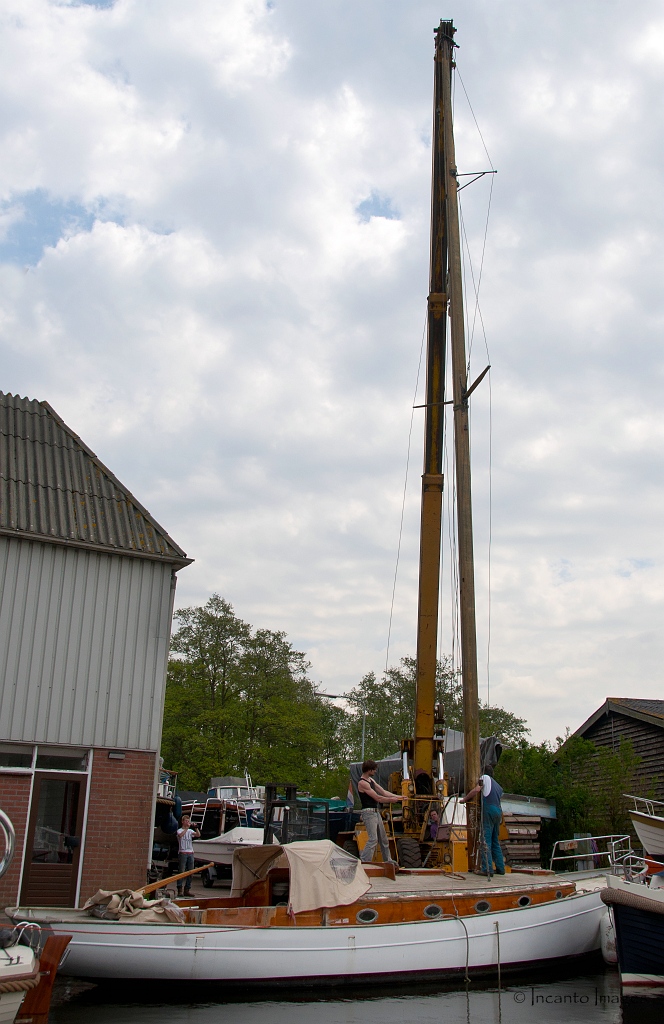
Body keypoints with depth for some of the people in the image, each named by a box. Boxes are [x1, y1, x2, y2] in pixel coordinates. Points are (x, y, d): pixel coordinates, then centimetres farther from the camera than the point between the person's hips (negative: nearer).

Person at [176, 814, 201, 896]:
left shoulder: (190, 831, 16)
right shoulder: (180, 830, 4)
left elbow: (198, 835, 1)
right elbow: (180, 835, -20)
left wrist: (196, 828, -12)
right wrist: (187, 828, -21)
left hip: (190, 853, 5)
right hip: (182, 853, -5)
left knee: (190, 872, 4)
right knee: (181, 871, -7)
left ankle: (187, 890, 9)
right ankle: (179, 890, -5)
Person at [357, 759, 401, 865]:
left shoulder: (371, 780, 13)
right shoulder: (362, 783, -17)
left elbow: (383, 792, 16)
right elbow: (378, 798, -15)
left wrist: (398, 797, 12)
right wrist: (392, 800, -3)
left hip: (376, 812, 10)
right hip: (369, 812, -10)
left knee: (383, 838, 17)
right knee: (373, 839, -17)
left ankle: (387, 860, 29)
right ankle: (364, 862, -17)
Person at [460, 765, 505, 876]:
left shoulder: (485, 777, 9)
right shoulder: (498, 786, 31)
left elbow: (476, 789, -5)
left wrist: (464, 799, 3)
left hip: (489, 809, -8)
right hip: (498, 811, 8)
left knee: (486, 841, -10)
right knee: (495, 841, 15)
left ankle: (487, 869, -17)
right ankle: (500, 868, 13)